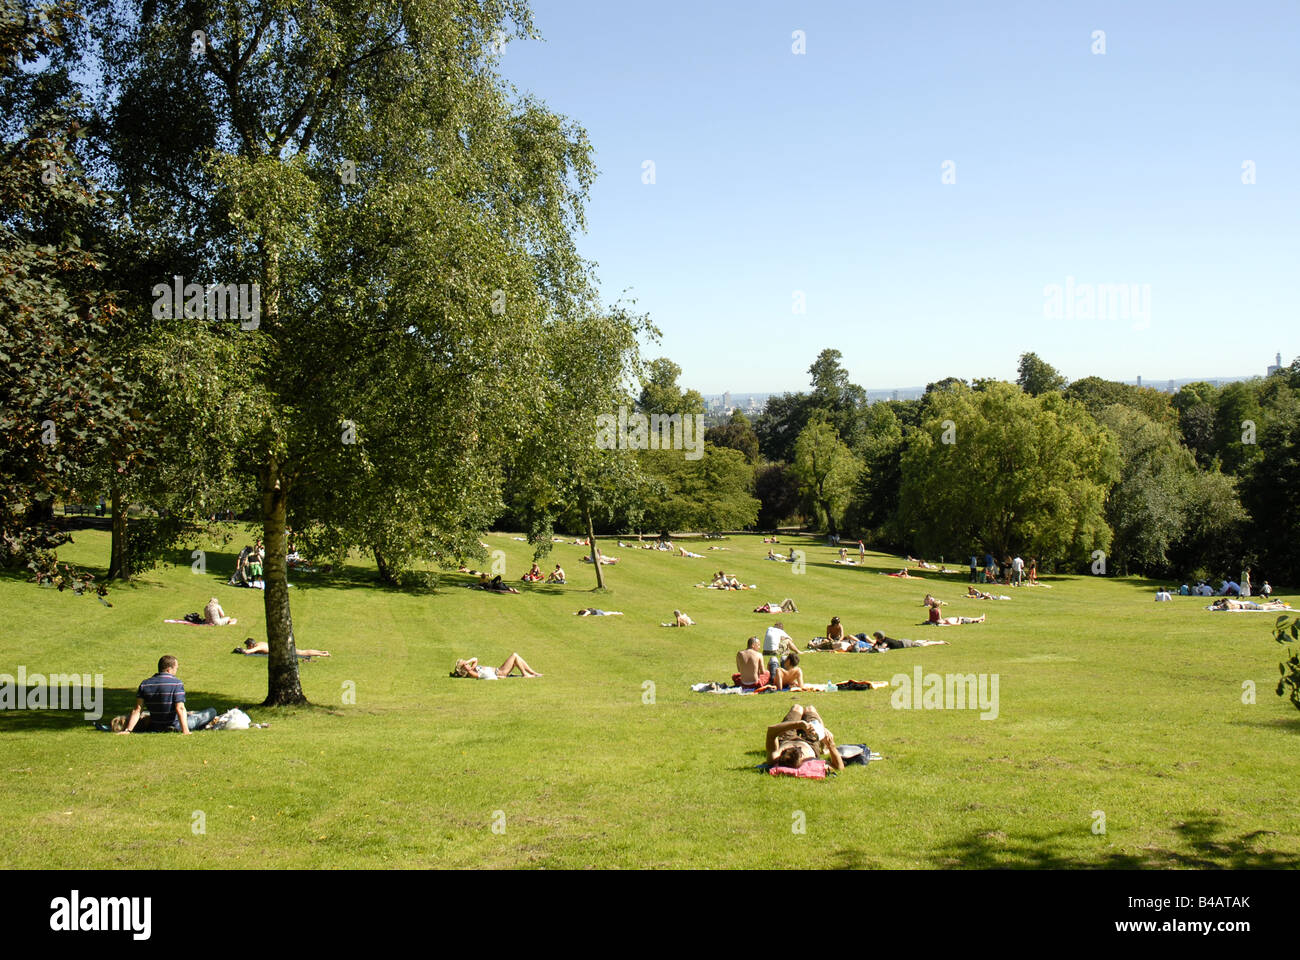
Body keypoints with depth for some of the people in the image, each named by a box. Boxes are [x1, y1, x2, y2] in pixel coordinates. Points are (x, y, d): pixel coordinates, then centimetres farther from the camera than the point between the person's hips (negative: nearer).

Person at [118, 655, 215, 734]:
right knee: (212, 711, -1)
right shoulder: (176, 683, -17)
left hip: (155, 728, 5)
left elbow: (137, 710, -7)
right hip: (175, 727, -5)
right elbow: (180, 709, -26)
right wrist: (185, 731, -31)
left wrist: (128, 730, -5)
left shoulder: (144, 684, -3)